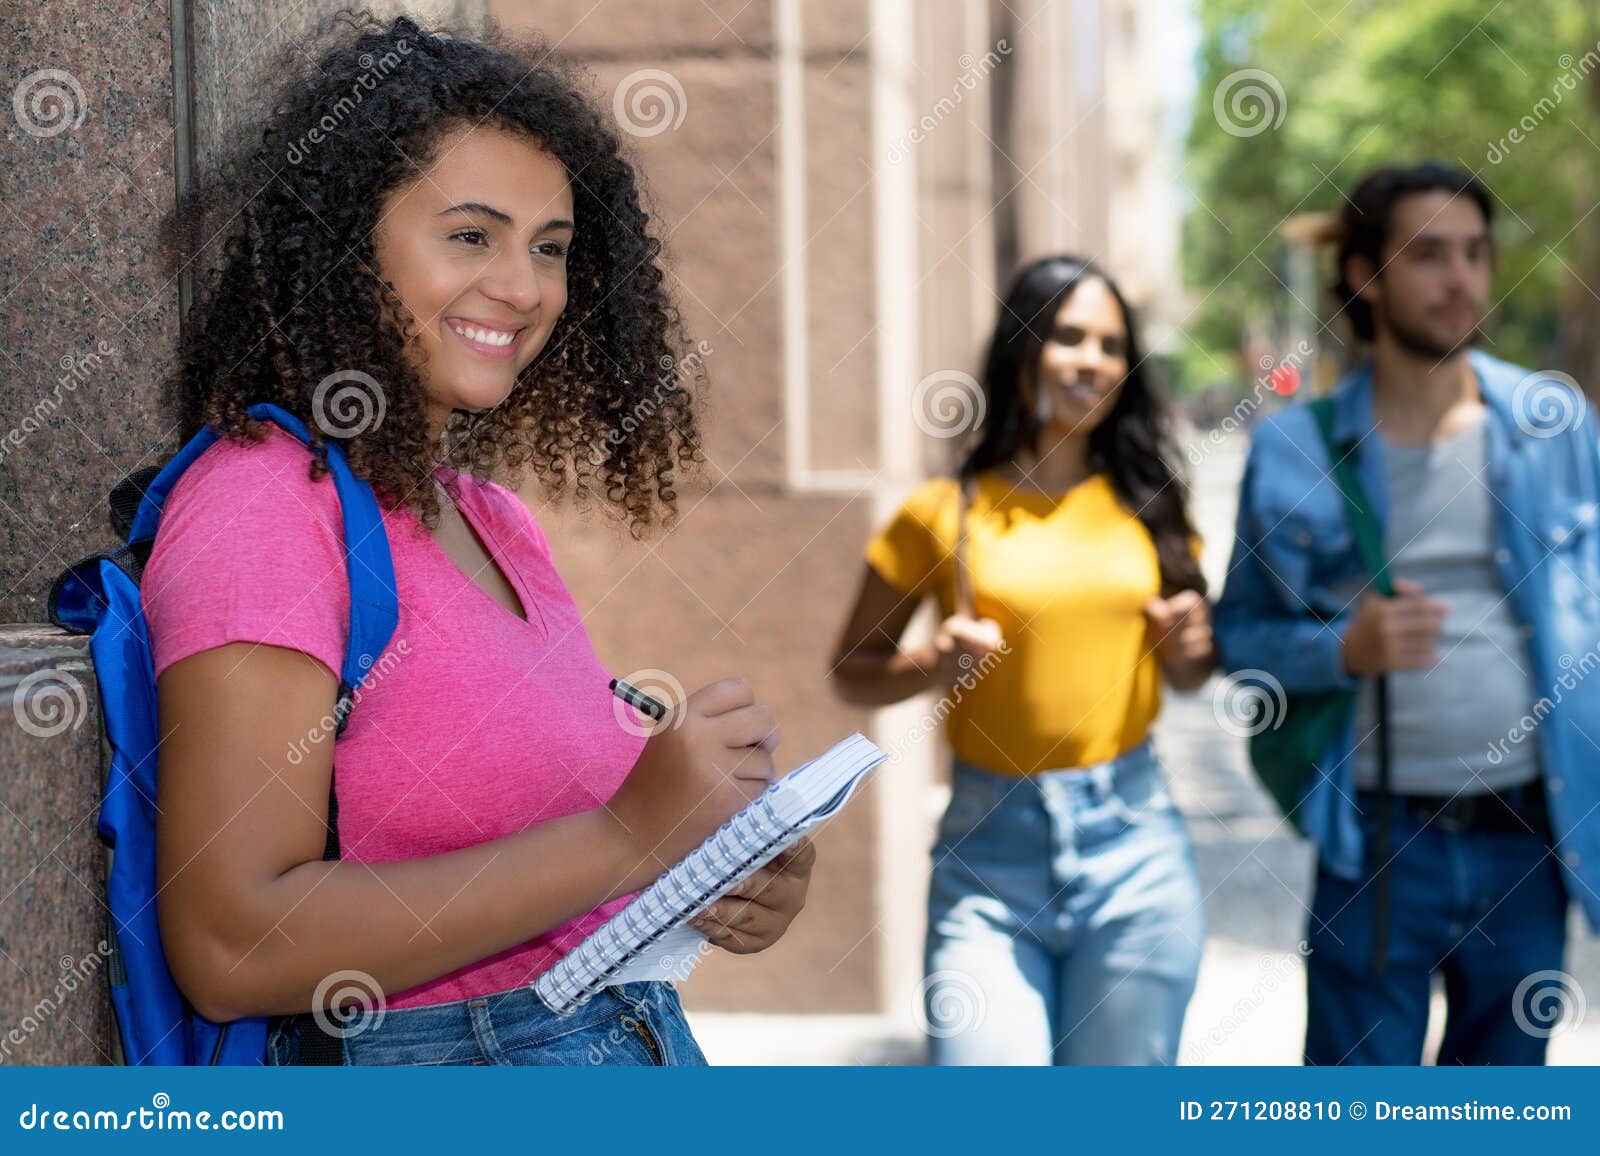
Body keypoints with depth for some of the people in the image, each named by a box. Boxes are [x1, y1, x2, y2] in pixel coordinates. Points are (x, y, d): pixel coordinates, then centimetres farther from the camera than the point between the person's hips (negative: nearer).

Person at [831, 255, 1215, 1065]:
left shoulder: (1146, 507, 8)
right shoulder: (944, 513, 0)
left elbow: (1188, 673, 20)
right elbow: (852, 672, 7)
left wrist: (1192, 648, -1)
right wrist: (932, 665, -11)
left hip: (1132, 845, 2)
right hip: (989, 851, -2)